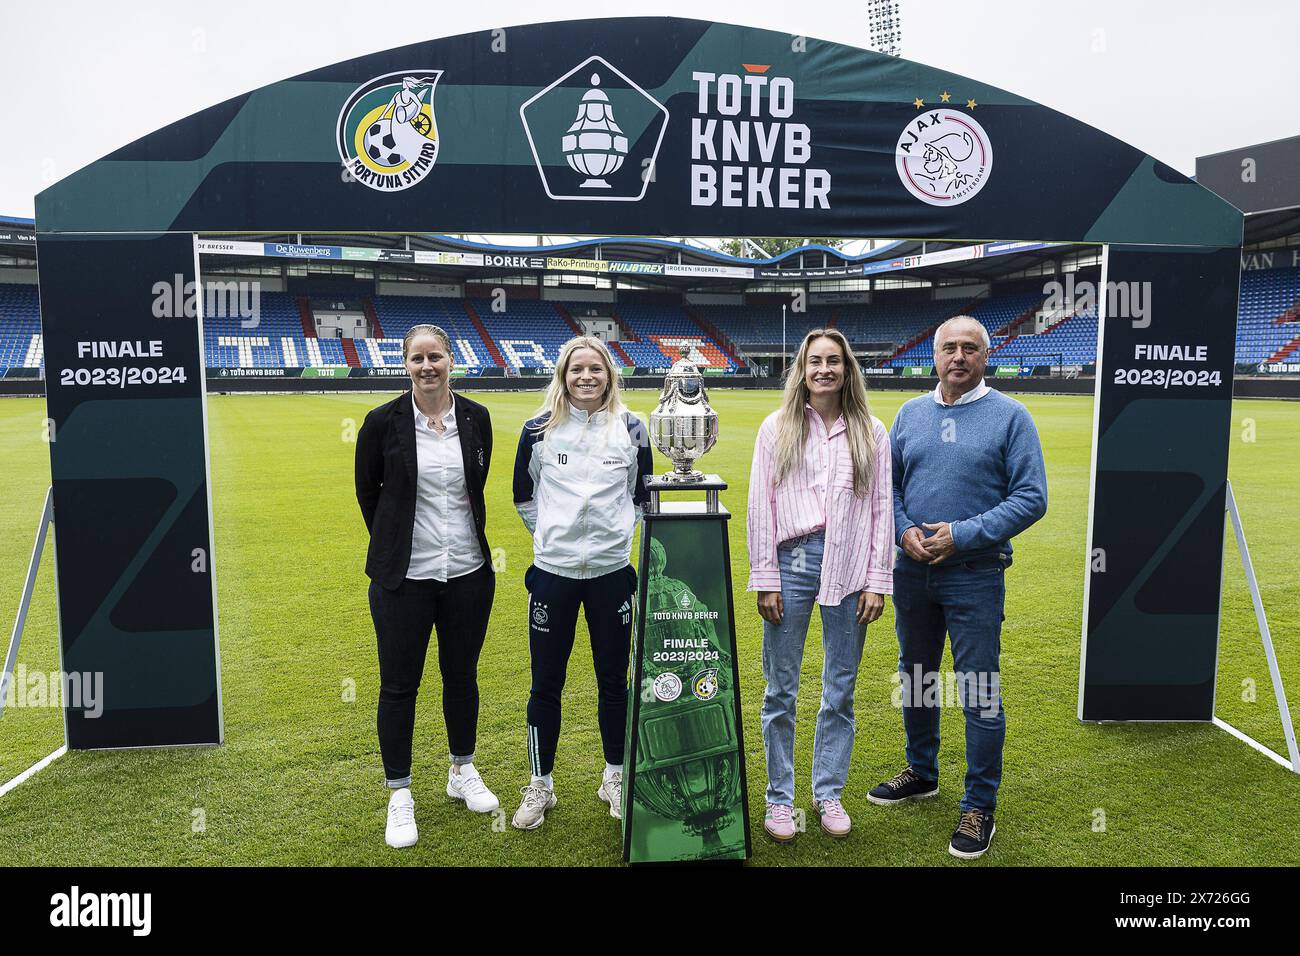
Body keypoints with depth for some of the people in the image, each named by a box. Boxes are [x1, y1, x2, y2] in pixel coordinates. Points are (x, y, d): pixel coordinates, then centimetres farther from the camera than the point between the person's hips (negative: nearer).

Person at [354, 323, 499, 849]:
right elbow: (367, 490, 5)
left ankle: (462, 772, 36)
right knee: (399, 685, 6)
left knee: (462, 675, 16)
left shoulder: (476, 418, 0)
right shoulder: (384, 422, -8)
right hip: (404, 578, -2)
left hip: (468, 572, 3)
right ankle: (399, 794, 24)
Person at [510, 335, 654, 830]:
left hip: (612, 571, 1)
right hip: (553, 572, 0)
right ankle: (540, 784, 24)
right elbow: (524, 495, 11)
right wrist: (552, 533, 8)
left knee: (613, 678, 10)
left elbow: (643, 494, 11)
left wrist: (617, 531, 6)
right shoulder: (539, 429, -1)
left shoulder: (630, 428, 1)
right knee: (546, 682, 6)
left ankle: (615, 777, 29)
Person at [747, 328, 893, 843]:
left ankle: (828, 792, 29)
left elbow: (882, 508, 5)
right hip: (792, 562, -1)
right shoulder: (778, 428, 3)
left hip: (848, 568, 1)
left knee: (841, 690, 11)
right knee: (781, 690, 6)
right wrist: (765, 580, -4)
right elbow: (761, 506, 0)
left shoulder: (871, 432, 6)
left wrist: (877, 581, 0)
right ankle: (780, 797, 23)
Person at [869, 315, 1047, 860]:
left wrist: (962, 535, -17)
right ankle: (922, 773, 38)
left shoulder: (1010, 416, -4)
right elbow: (888, 484, 11)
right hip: (912, 571, 5)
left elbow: (1031, 498, -9)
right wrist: (904, 530, -8)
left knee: (978, 693, 0)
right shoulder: (910, 413, 8)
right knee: (915, 678, 17)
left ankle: (980, 806, 16)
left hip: (975, 575, -4)